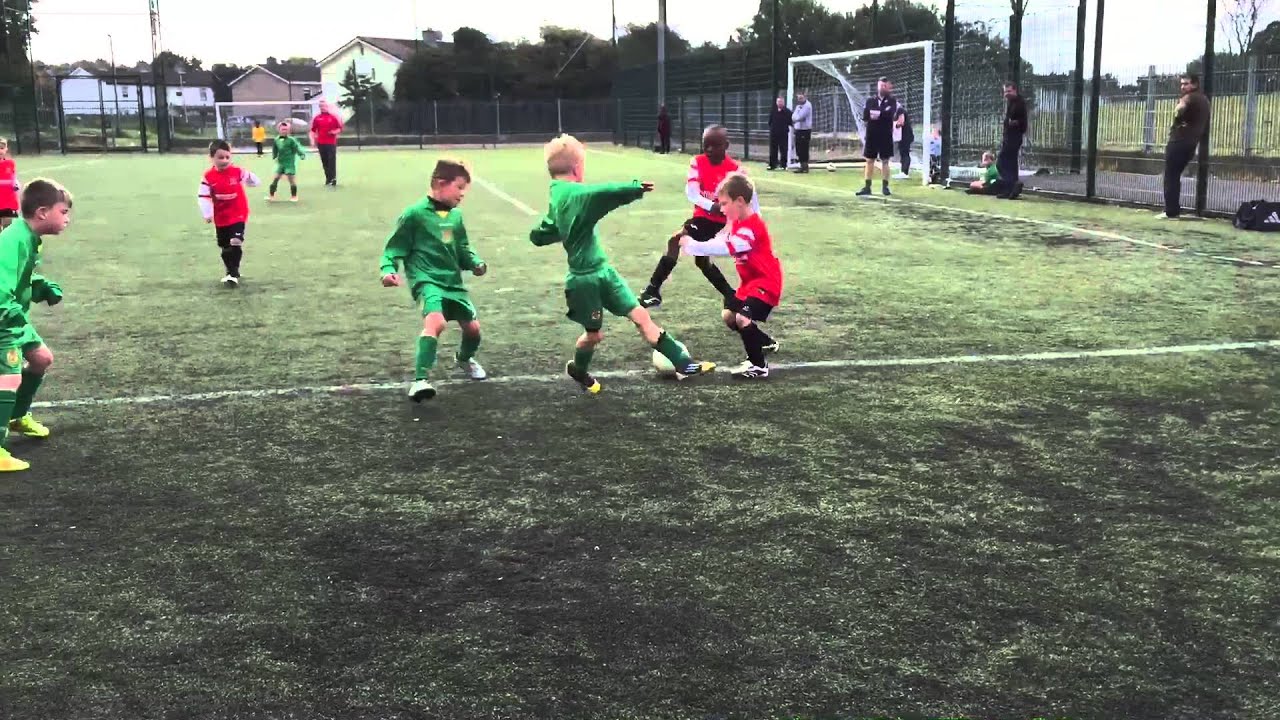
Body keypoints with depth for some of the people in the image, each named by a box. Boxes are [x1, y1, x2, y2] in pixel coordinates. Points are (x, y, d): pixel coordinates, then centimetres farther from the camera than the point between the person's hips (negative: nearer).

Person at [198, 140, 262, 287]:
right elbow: (203, 196, -10)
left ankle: (233, 274, -10)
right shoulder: (208, 177, -9)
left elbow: (254, 182, 0)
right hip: (220, 219, 3)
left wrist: (250, 178, -23)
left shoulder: (237, 171, -9)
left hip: (238, 216, -3)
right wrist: (207, 214, -17)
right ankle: (231, 272, 31)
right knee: (225, 248, 15)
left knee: (236, 244, -16)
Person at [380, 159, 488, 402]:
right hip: (426, 280, -7)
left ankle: (464, 358, 45)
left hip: (453, 280, 7)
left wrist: (475, 263, 2)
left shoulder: (455, 215, 10)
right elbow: (395, 247, -4)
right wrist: (389, 270, -20)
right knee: (436, 321, -31)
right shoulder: (415, 214, -9)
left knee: (472, 328, 9)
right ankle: (420, 380, -31)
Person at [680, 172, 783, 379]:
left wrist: (691, 245, -32)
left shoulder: (752, 228, -27)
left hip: (766, 283, -10)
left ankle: (759, 366, -11)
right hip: (750, 282, 11)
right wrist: (692, 244, -13)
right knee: (728, 315, 15)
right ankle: (765, 343, 33)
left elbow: (724, 247, -35)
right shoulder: (738, 223, 8)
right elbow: (724, 242, 2)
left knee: (743, 318, -24)